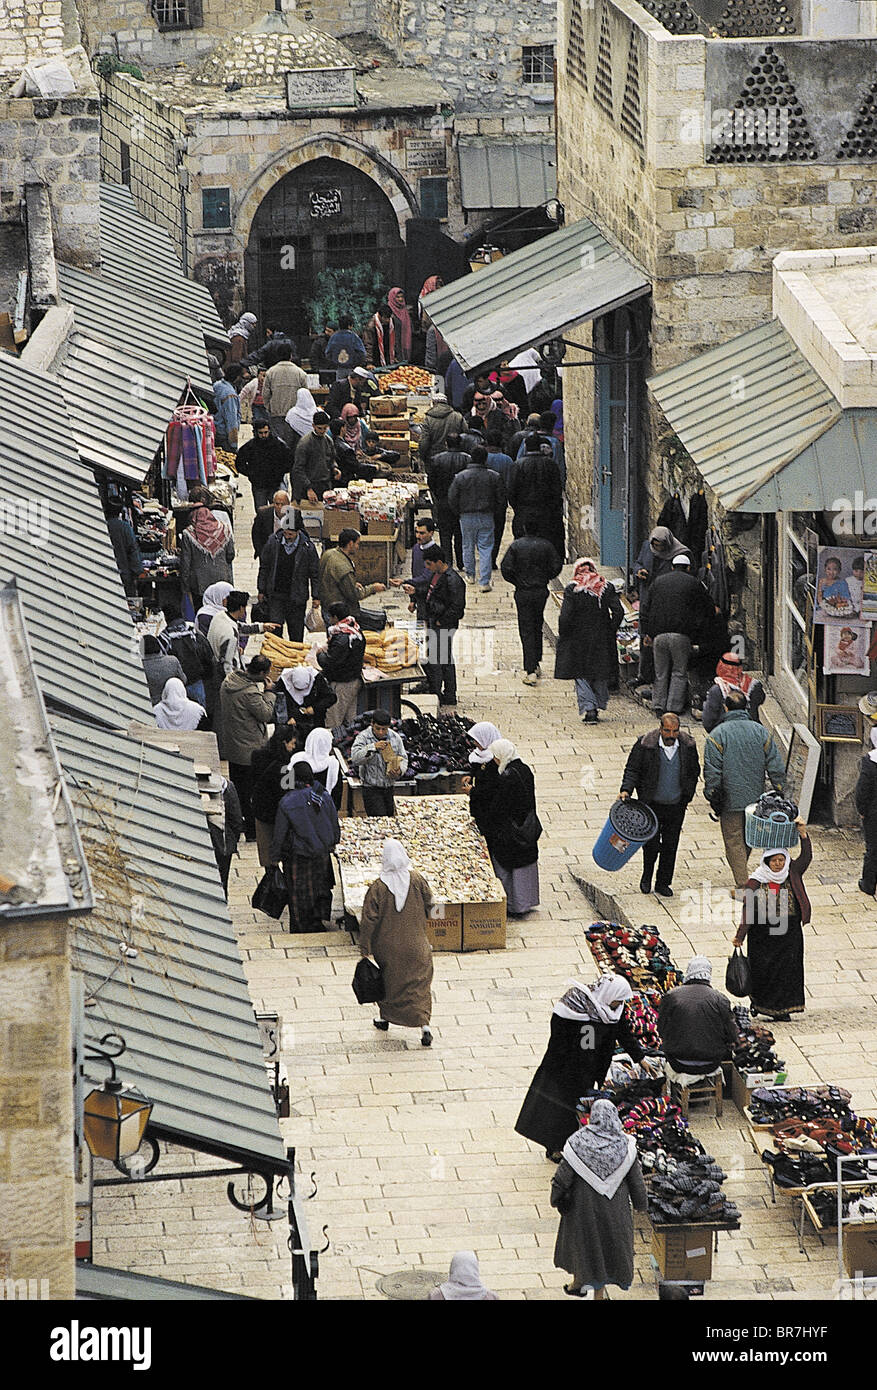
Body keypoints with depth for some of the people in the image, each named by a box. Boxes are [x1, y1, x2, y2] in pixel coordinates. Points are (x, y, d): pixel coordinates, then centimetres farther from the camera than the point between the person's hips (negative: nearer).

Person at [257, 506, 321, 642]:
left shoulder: (308, 547, -8)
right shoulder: (273, 541, -5)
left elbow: (314, 573, 1)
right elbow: (264, 567, 6)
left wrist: (316, 596, 1)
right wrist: (261, 590, 8)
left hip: (297, 598, -1)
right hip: (275, 595, 1)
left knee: (296, 634, 6)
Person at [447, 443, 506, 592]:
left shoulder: (461, 476, -8)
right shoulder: (494, 477, -6)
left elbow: (452, 498, -5)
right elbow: (501, 498, 0)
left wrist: (458, 513, 12)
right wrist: (494, 512, 15)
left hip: (467, 517, 0)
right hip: (487, 517, 0)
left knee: (468, 546, 18)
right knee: (486, 549, 2)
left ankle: (470, 575, 31)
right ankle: (485, 582, -3)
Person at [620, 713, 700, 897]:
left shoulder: (688, 745, -3)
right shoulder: (645, 745, -12)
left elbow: (694, 772, 10)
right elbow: (632, 769, -5)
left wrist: (687, 797, 8)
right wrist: (626, 790, -19)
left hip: (676, 805, 2)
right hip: (652, 804, -2)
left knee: (670, 846, 6)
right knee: (651, 843, -3)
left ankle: (663, 883, 20)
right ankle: (647, 876, 24)